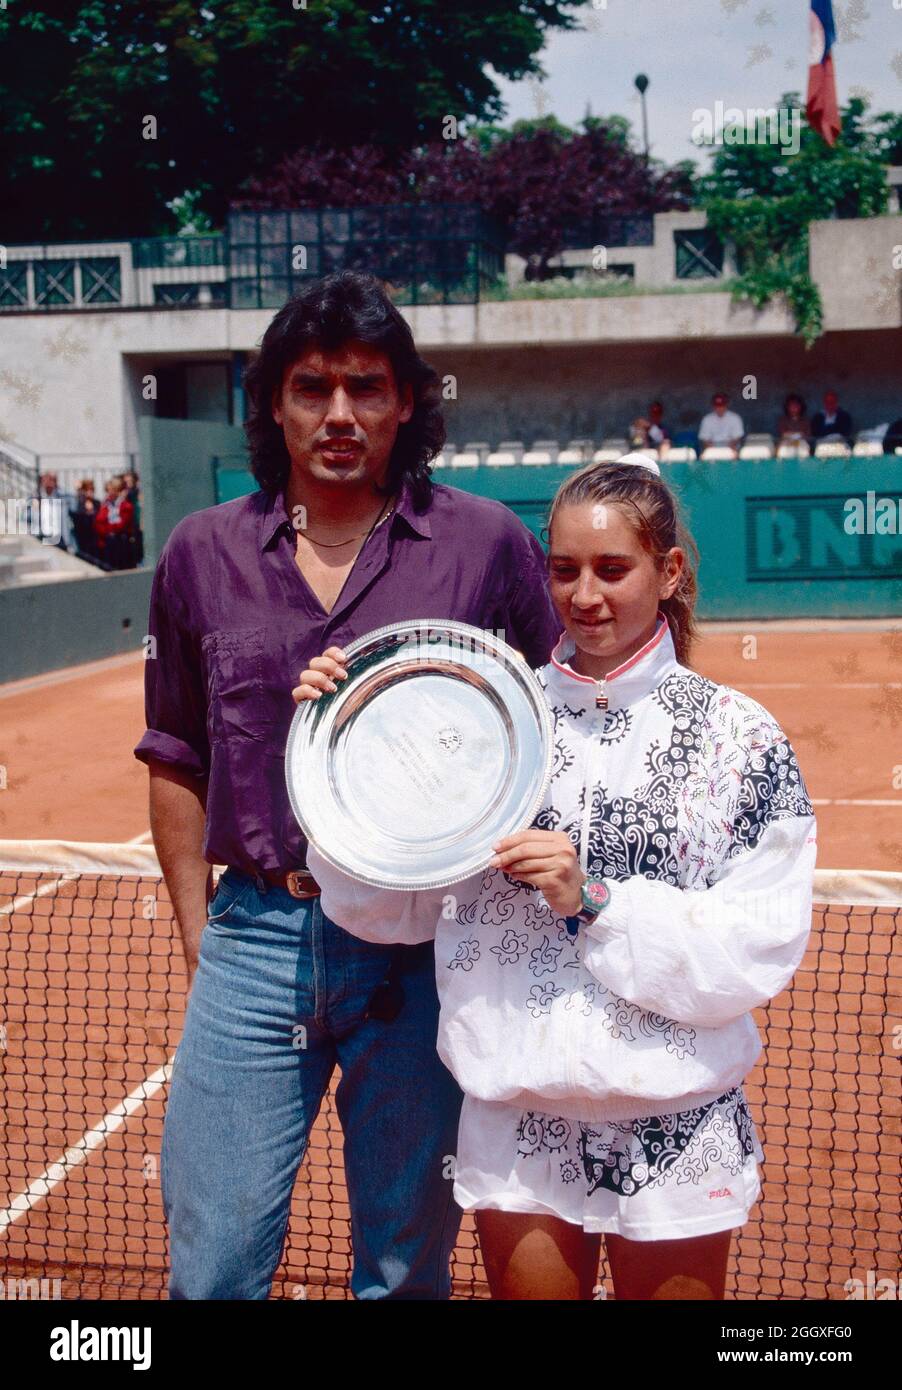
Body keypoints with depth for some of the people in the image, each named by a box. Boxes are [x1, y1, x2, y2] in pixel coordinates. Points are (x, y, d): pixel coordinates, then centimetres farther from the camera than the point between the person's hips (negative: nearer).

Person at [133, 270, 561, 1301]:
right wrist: (199, 935, 10)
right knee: (211, 1265, 8)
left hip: (425, 948, -1)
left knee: (406, 1263, 14)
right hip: (254, 937, 2)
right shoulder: (204, 552, 6)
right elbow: (177, 762, 13)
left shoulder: (489, 544, 0)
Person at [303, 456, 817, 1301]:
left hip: (674, 1132, -1)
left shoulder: (741, 739, -6)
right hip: (516, 1125, 2)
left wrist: (595, 901, -21)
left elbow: (756, 956, -12)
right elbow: (387, 910, 0)